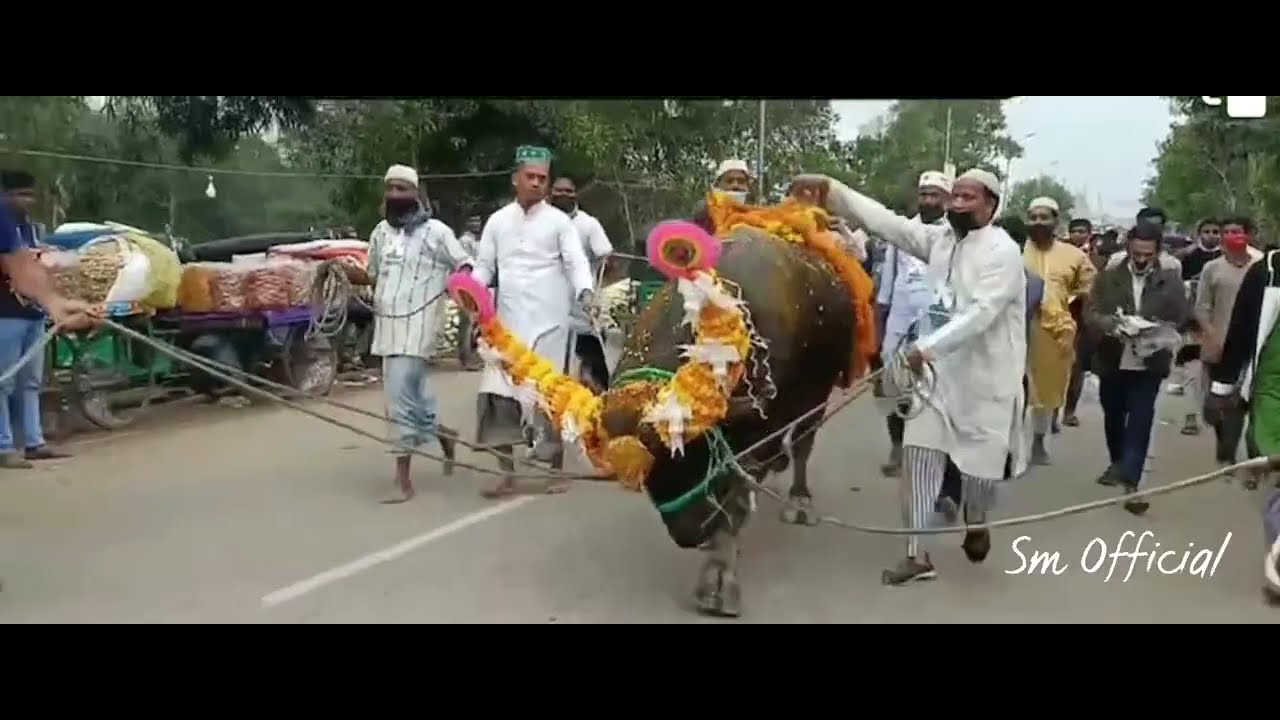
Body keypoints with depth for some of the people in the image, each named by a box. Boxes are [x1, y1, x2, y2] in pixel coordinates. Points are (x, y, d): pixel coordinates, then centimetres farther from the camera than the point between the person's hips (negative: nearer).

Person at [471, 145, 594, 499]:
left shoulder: (559, 221, 1)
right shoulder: (498, 220, 9)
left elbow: (576, 261, -7)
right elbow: (485, 264, 10)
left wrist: (585, 292, -27)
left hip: (548, 320, -3)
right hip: (508, 320, 3)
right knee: (497, 394, 1)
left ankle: (556, 470, 18)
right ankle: (507, 472, 13)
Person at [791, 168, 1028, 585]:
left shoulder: (1002, 251, -14)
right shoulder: (940, 239, 6)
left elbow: (980, 314, -24)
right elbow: (886, 222, 1)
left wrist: (926, 347, -33)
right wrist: (831, 190, -7)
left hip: (984, 376, -5)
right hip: (939, 369, 6)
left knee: (979, 461, 6)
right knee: (920, 453, 0)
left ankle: (975, 519, 41)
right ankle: (917, 555, 8)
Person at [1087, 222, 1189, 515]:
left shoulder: (1171, 281, -2)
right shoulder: (1108, 277, 0)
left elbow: (1183, 321, -3)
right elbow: (1091, 314, -5)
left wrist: (1162, 334, -24)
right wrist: (1111, 324, -25)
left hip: (1148, 364, -2)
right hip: (1112, 361, 2)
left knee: (1140, 423, -6)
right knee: (1113, 419, 18)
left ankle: (1130, 483, -5)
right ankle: (1118, 464, 40)